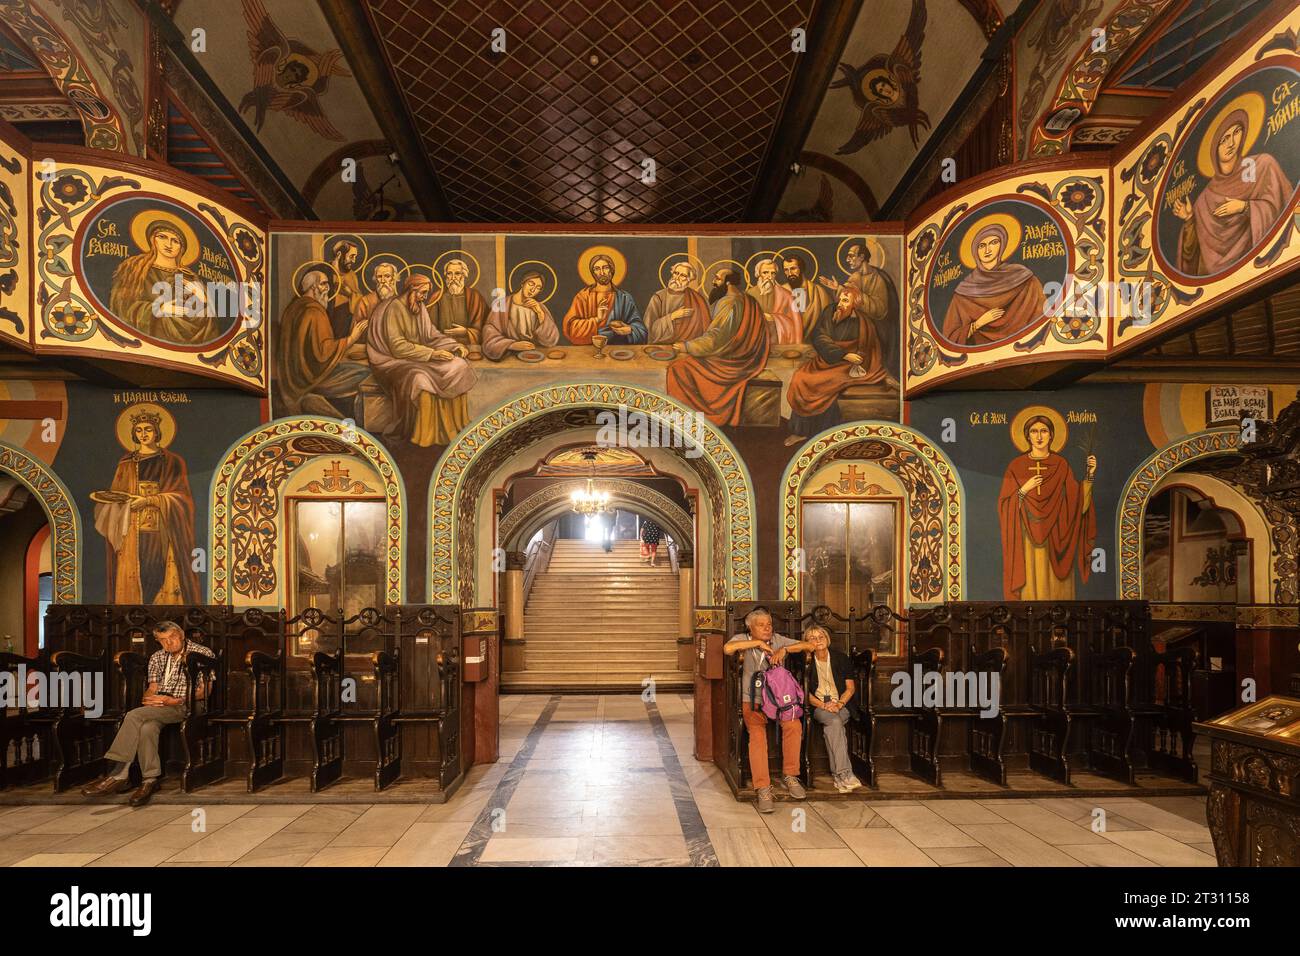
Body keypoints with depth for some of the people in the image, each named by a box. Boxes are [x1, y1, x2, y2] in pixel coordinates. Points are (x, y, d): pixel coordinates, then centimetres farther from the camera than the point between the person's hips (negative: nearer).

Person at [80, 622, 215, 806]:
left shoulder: (202, 653, -1)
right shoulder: (157, 657, 20)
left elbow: (203, 692, -7)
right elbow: (152, 688, 18)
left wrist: (174, 701, -16)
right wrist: (149, 699, -6)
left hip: (185, 706, -5)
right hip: (158, 707, 5)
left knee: (134, 716, -25)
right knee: (147, 728, -30)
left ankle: (117, 774, -20)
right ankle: (150, 780, -27)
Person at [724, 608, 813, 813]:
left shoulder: (778, 639, 7)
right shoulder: (743, 639, 1)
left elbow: (809, 646, 0)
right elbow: (727, 648, -23)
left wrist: (784, 650, -15)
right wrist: (757, 643, -20)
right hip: (752, 700, -2)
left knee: (794, 725, -27)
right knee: (757, 735, -29)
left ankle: (789, 775, -10)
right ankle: (763, 790, -24)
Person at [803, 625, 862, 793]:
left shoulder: (841, 658, 3)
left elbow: (850, 688, 5)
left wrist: (839, 704, -13)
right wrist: (823, 705, -14)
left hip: (841, 705, 1)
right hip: (818, 706, -1)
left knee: (830, 728, -34)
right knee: (835, 722, -34)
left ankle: (837, 774, -33)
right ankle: (844, 774, -38)